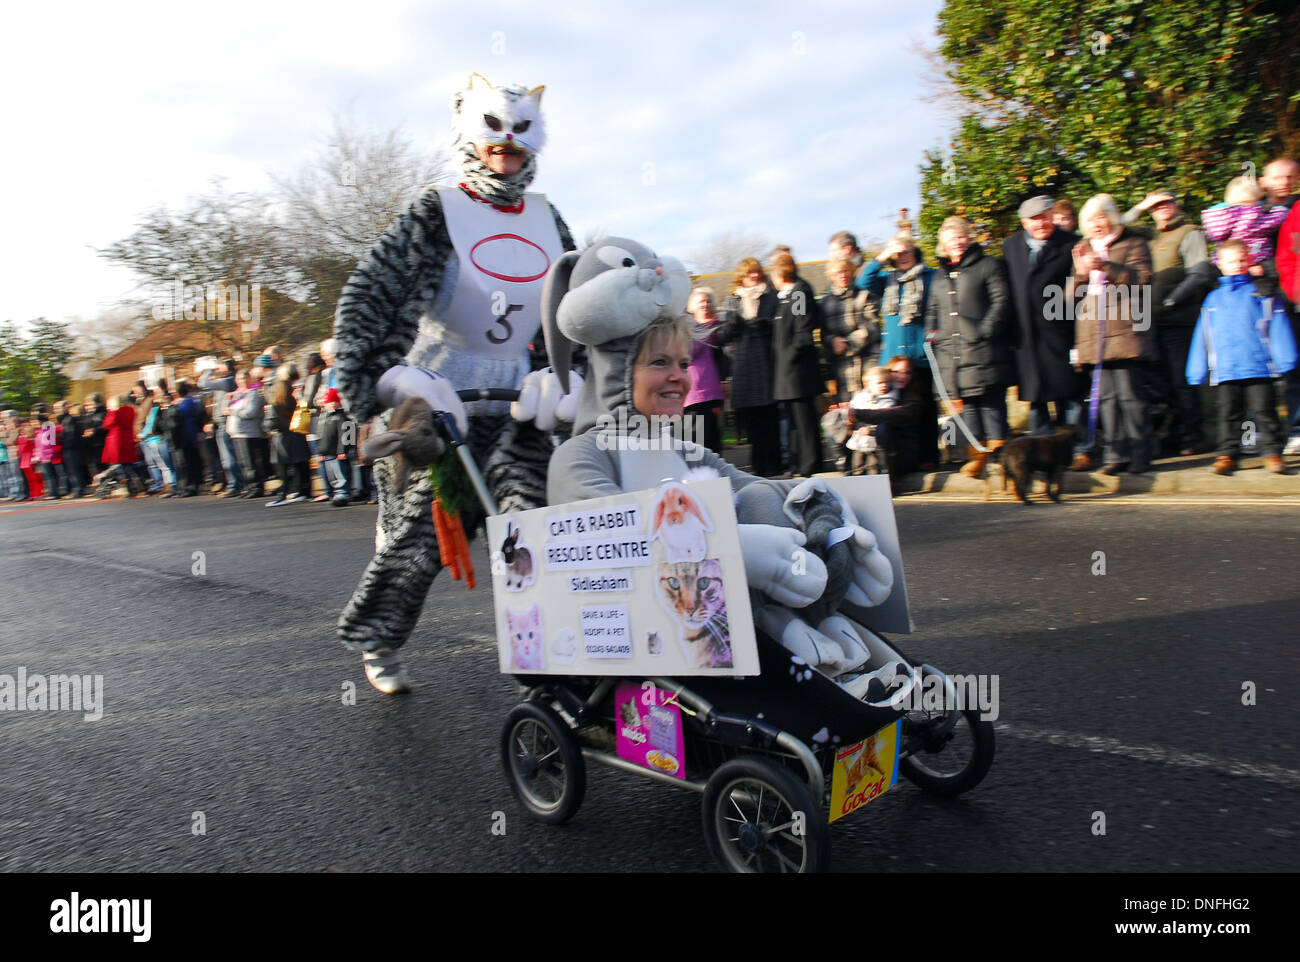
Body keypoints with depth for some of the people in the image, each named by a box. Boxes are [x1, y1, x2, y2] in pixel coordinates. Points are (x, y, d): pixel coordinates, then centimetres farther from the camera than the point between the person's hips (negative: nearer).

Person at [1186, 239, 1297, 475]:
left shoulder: (1260, 293, 6)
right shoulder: (1213, 299, 12)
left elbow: (1277, 327, 3)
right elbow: (1202, 338, 13)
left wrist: (1283, 359, -4)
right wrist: (1197, 371, 9)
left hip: (1258, 368, -2)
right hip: (1225, 370, 2)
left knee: (1264, 410, 1)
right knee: (1229, 413, 6)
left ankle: (1272, 452, 9)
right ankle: (1228, 454, 13)